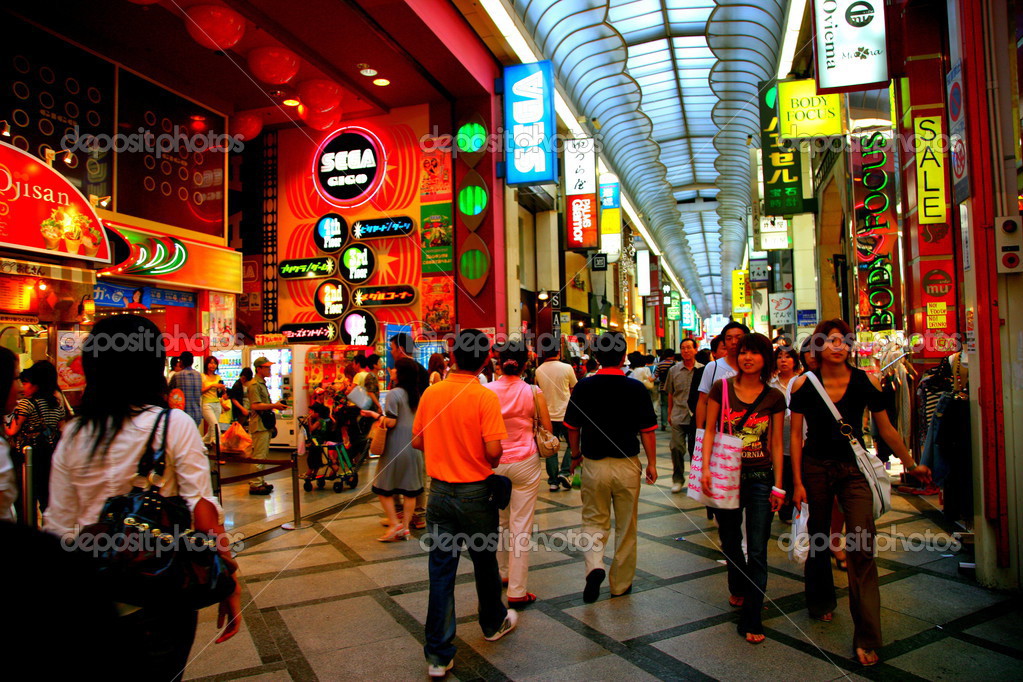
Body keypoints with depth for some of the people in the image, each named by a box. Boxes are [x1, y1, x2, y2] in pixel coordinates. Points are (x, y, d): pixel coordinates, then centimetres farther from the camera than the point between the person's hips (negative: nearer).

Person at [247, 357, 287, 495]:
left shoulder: (262, 383, 20)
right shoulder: (254, 384, -12)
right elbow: (255, 405, -22)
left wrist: (275, 406, 16)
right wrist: (274, 406, -21)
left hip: (265, 424, 10)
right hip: (259, 425, -10)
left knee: (263, 455, 14)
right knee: (259, 456, -8)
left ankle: (260, 481, 21)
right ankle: (255, 485, -5)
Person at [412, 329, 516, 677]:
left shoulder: (431, 393, -3)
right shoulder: (485, 397, -16)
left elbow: (417, 441, 4)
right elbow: (493, 449, -21)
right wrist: (491, 464, 1)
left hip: (439, 490, 3)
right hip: (475, 492, -3)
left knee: (441, 570, 8)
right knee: (485, 561, 19)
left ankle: (438, 655, 13)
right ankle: (493, 624, 41)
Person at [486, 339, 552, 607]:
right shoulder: (533, 392, -7)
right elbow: (548, 429, 0)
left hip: (494, 462, 2)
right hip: (525, 463, -2)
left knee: (500, 522, 21)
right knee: (521, 526, 3)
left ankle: (503, 572, 38)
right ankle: (517, 591, 8)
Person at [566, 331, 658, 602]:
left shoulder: (583, 387, -5)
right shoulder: (636, 388, -7)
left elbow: (572, 426, 2)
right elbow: (647, 430, -6)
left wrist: (576, 453, 17)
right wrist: (652, 464, 4)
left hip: (594, 465, 0)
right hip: (627, 465, 0)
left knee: (594, 520, 15)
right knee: (626, 528, 14)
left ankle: (594, 565, -9)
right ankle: (621, 583, 25)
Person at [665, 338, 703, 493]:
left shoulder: (702, 370, -1)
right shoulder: (673, 370, 6)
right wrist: (669, 413, 11)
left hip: (697, 416, -1)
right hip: (678, 415, 1)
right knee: (676, 447, -4)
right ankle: (677, 479, 12)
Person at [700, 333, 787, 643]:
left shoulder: (774, 397, 0)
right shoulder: (722, 388, -3)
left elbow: (776, 444, 4)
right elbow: (709, 431, -1)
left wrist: (778, 486, 1)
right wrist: (705, 467, -11)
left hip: (760, 477, 0)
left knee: (757, 551, -1)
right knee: (730, 541, 17)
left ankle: (751, 620, 10)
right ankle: (737, 588, 46)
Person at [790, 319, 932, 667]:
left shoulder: (866, 381, -4)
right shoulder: (804, 384, -5)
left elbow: (886, 429, 9)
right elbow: (796, 435, -2)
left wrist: (911, 464, 16)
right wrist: (797, 482, -5)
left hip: (853, 469, 0)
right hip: (815, 468, 1)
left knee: (862, 548, -9)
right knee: (817, 539, 14)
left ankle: (866, 638, 0)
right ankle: (822, 601, 40)